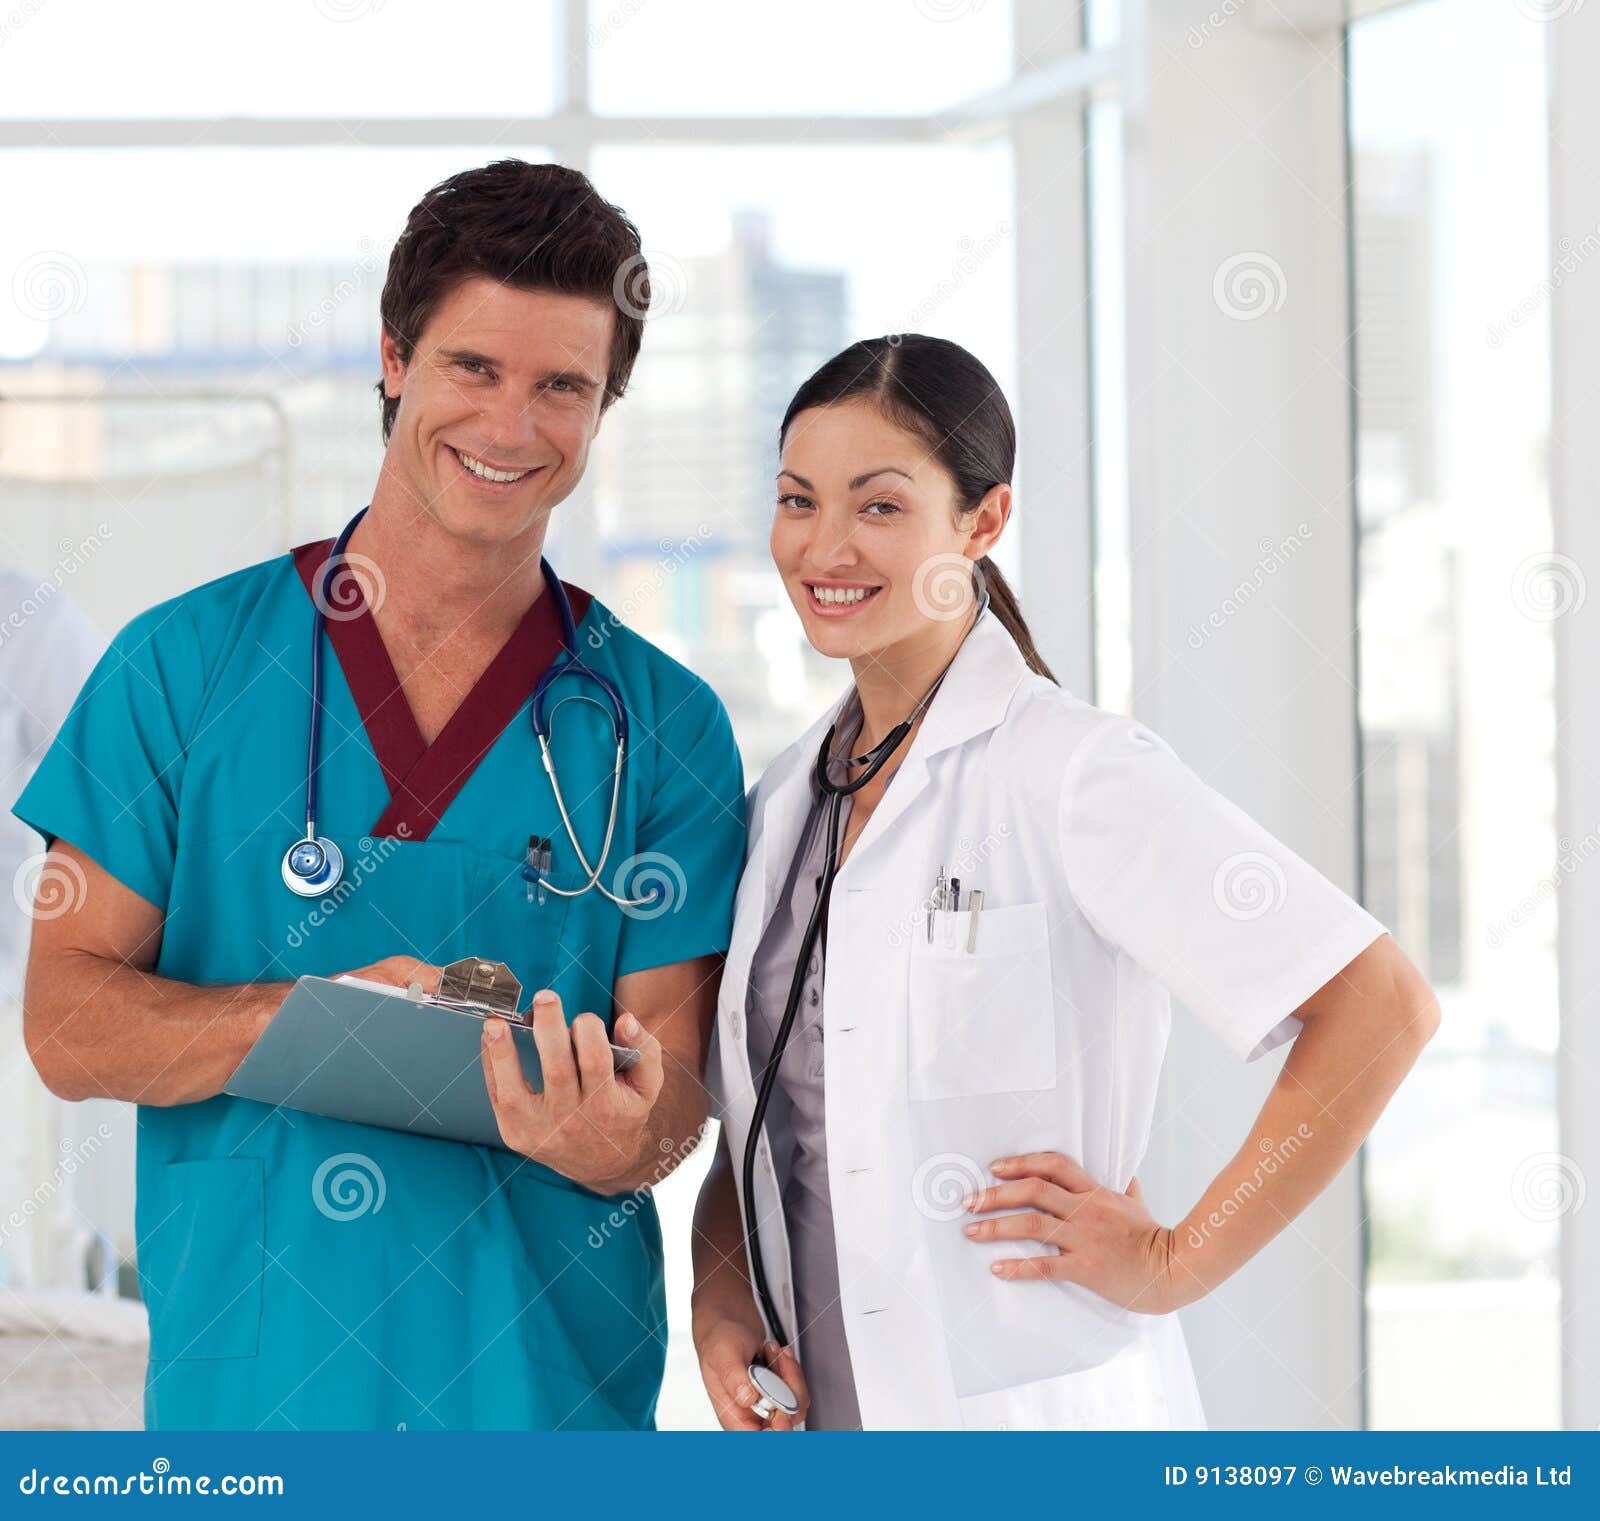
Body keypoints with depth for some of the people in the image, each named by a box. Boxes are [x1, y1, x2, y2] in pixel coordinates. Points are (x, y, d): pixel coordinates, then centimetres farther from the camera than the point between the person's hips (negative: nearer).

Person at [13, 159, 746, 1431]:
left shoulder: (662, 724, 4)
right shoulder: (187, 663, 2)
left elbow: (676, 1081, -1)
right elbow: (69, 1025, -2)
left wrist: (613, 1140, -25)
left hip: (552, 1390, 1)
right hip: (240, 1393, 0)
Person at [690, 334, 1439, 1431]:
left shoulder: (1072, 768, -12)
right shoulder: (784, 804, 10)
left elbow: (1381, 1008, -18)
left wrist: (1175, 1261, -14)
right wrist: (719, 1292, -2)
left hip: (1030, 1408, -6)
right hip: (820, 1410, 6)